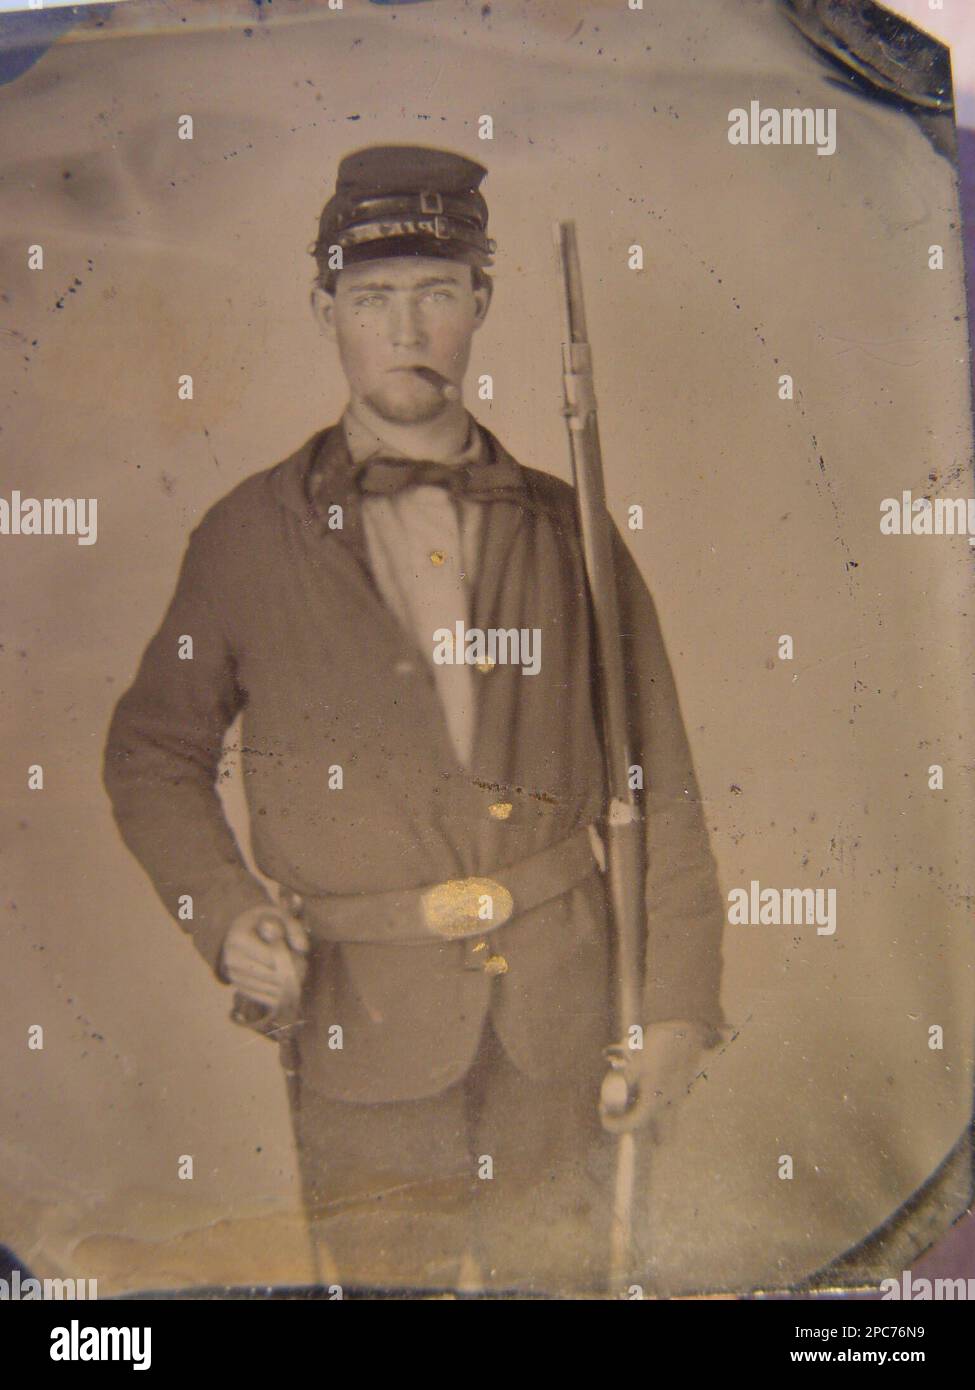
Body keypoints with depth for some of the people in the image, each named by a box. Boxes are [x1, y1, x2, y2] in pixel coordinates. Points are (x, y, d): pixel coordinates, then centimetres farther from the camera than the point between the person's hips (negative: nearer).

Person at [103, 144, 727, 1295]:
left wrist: (679, 1002, 2)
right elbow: (151, 752, 8)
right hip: (366, 1021, -1)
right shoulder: (248, 536, -1)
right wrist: (220, 912, -8)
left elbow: (658, 780, 4)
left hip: (558, 1023, 2)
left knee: (561, 1276, 17)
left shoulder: (564, 529, 2)